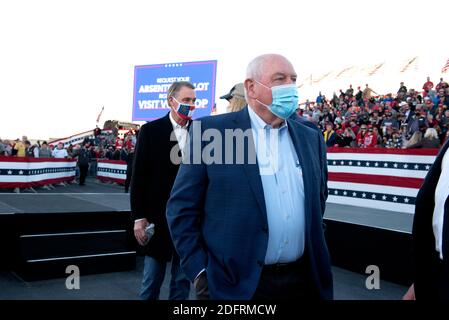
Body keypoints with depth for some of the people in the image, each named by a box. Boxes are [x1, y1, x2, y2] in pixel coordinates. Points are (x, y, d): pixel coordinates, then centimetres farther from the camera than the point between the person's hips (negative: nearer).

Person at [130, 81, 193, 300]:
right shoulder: (151, 130, -2)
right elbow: (139, 176, -3)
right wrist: (139, 217, -6)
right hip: (159, 217, -1)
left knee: (183, 278, 14)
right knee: (151, 280, 10)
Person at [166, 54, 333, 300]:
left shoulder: (311, 138, 6)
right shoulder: (211, 131, -7)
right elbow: (182, 207, -6)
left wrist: (315, 256, 12)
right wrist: (199, 272, -10)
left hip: (302, 281, 5)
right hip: (233, 284, -4)